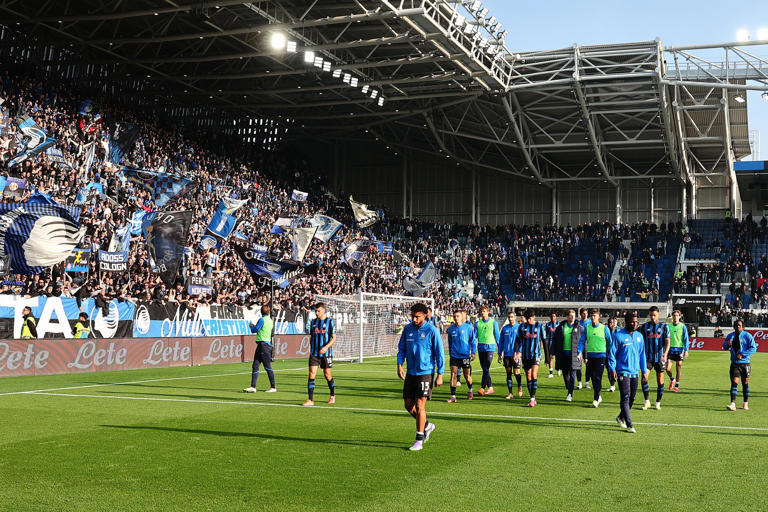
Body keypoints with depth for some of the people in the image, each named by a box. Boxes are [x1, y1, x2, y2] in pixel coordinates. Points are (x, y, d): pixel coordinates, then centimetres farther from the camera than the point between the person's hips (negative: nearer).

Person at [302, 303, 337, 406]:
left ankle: (332, 396, 29)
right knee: (311, 374, -9)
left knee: (327, 375, 6)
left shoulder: (330, 321, -3)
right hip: (314, 353, 3)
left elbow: (334, 338, -6)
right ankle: (310, 400, -11)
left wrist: (326, 347, -19)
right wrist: (311, 350, 13)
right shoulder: (313, 322, 10)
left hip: (326, 353, -3)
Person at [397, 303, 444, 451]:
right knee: (408, 405, 9)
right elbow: (401, 349, 13)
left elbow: (439, 354, -6)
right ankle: (427, 425, 34)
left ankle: (419, 440, 1)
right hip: (410, 373, 6)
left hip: (425, 373, -6)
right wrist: (399, 365, -3)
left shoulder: (432, 331, -9)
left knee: (419, 405, -9)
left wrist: (440, 375, -8)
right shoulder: (407, 329, 6)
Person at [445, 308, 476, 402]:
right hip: (454, 355, 2)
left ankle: (470, 391, 36)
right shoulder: (451, 328, 3)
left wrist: (473, 352, -5)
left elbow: (473, 341, 2)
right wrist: (450, 353, 18)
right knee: (453, 374, -7)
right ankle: (453, 396, -4)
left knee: (467, 375, 9)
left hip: (465, 355, -2)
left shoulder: (468, 327, -5)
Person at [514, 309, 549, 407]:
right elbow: (518, 340, 3)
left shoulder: (539, 326, 2)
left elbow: (544, 342, 6)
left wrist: (547, 357, 6)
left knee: (534, 375, -17)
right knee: (528, 376, 6)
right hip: (525, 355, 3)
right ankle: (532, 399, 15)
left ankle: (533, 398, -16)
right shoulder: (522, 327, 7)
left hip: (536, 354, -3)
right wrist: (516, 352, -13)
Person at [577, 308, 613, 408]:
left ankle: (596, 399, -7)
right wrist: (580, 352, -10)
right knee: (592, 378, 10)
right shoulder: (587, 328, 5)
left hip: (600, 356, -3)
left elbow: (609, 342, 6)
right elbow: (582, 341, 4)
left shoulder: (604, 328, -1)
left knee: (598, 378, -10)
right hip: (590, 356, 3)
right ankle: (598, 396, 28)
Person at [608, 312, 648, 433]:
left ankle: (621, 417, 31)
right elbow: (612, 353, -5)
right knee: (625, 398, -10)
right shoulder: (618, 336, -7)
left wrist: (644, 370, 15)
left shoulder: (639, 336, 10)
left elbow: (642, 354, 17)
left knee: (632, 398, 12)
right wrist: (612, 369, -12)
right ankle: (629, 424, -7)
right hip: (623, 372, -6)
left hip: (635, 372, 6)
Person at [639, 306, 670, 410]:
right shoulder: (645, 326, 5)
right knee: (644, 379, -10)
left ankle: (658, 402, 17)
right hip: (648, 357, 1)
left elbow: (667, 342, -6)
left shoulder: (664, 326, 2)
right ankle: (647, 401, 2)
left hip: (660, 357, -1)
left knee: (660, 381, 5)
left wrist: (665, 353, -21)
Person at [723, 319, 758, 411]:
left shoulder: (747, 336, -3)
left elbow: (753, 348, -7)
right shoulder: (730, 336, 8)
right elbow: (724, 347, 16)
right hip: (734, 363, 2)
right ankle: (733, 404, -15)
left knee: (745, 383, 8)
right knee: (734, 383, -10)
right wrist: (727, 345, -9)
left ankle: (746, 403, 23)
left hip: (745, 363, -2)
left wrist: (742, 354, -16)